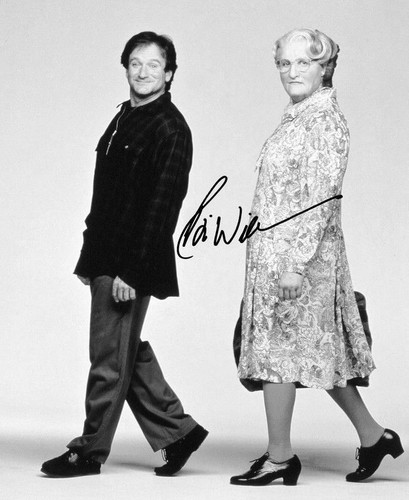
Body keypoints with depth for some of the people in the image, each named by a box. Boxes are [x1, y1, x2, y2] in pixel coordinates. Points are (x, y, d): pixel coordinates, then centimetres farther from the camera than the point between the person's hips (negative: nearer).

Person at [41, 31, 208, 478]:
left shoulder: (170, 131, -13)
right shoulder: (125, 118, 14)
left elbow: (161, 206, -18)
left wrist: (131, 272, -21)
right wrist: (90, 256, 16)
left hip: (131, 265, -9)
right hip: (106, 257, 9)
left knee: (110, 356, 1)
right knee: (127, 353, 15)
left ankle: (90, 452, 12)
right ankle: (177, 431, 24)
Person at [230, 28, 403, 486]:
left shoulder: (325, 120, -13)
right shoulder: (297, 117, 15)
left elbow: (321, 198, -19)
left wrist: (296, 262, -22)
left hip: (299, 251, -9)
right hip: (273, 251, 9)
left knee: (277, 348, -3)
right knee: (318, 351, 13)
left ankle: (280, 457, 6)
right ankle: (372, 436, 23)